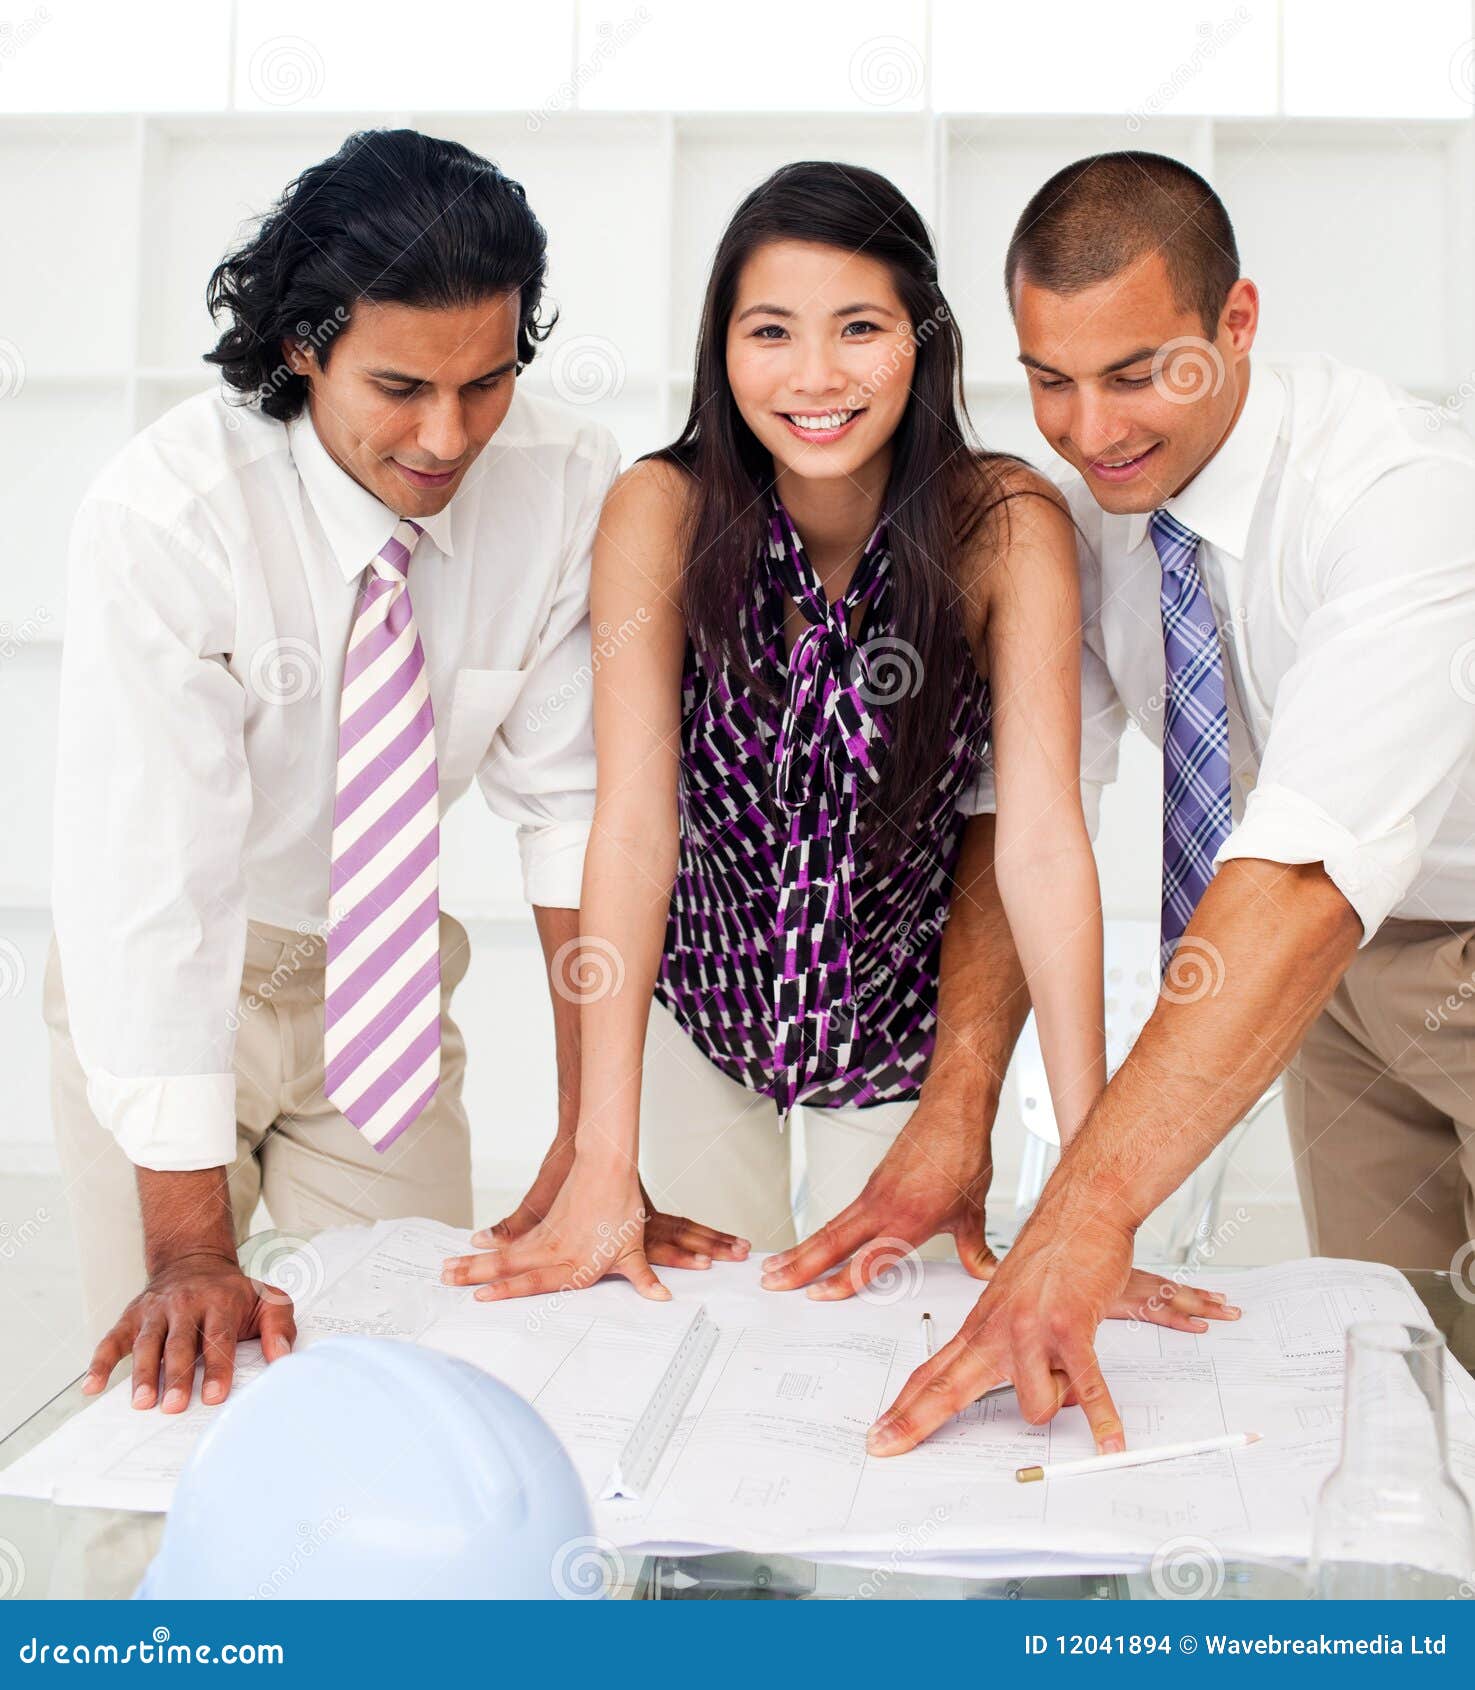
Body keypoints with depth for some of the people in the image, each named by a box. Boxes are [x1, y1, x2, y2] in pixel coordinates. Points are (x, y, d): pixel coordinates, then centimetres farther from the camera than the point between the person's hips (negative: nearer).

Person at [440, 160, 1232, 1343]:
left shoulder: (1007, 528, -22)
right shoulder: (662, 514, -21)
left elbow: (1041, 842, -27)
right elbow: (634, 824, -28)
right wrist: (601, 1170, -34)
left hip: (905, 1015, 0)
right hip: (696, 1001, 1)